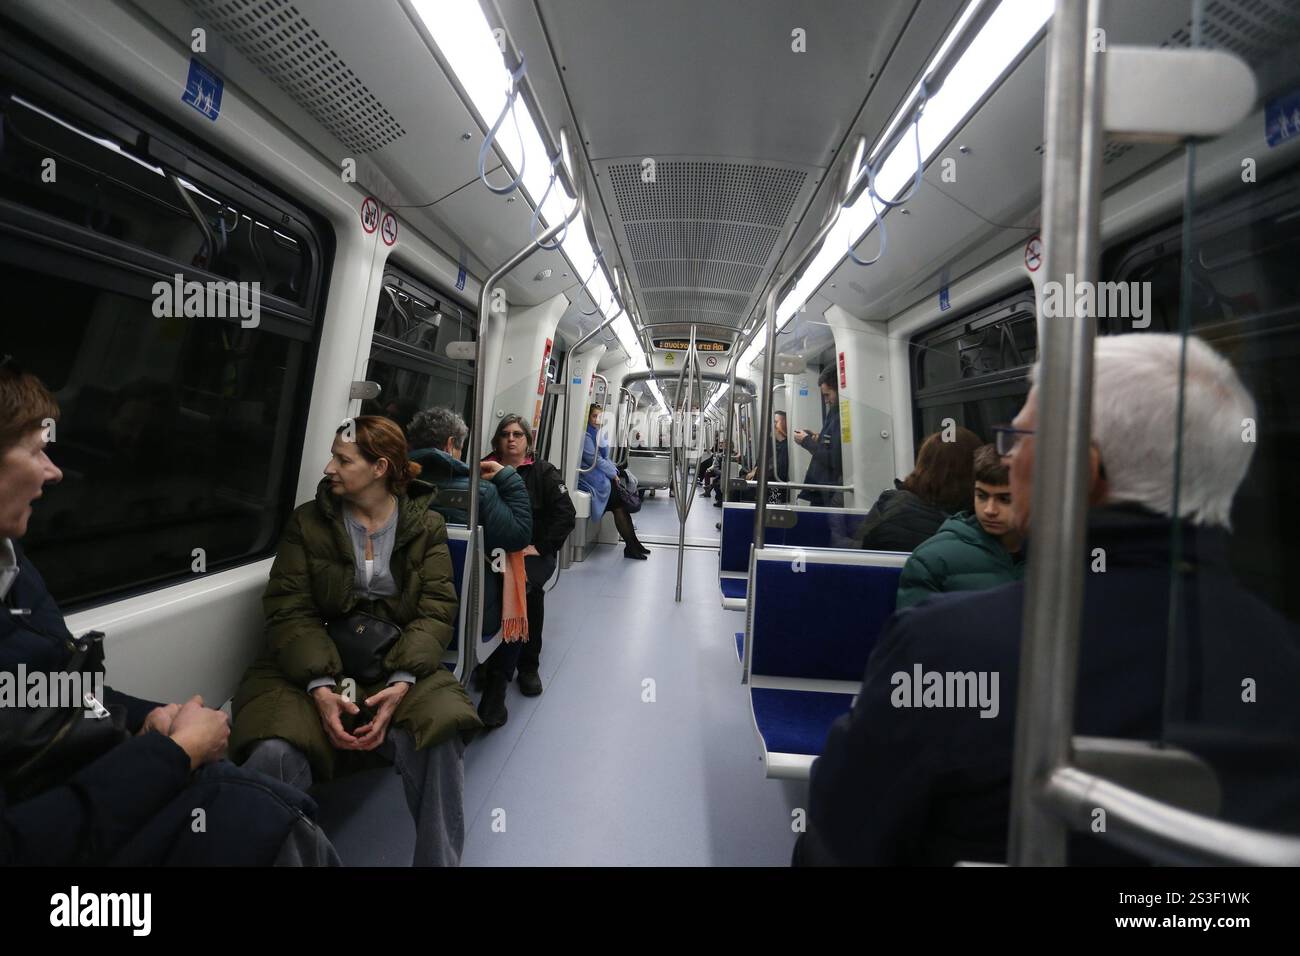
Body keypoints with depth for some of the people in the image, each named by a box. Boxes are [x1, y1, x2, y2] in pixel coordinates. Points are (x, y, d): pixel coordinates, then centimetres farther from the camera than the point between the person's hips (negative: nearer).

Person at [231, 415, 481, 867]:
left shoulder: (426, 526, 3)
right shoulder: (307, 521, 5)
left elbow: (436, 610, -6)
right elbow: (290, 611, -4)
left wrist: (402, 682, -22)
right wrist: (321, 688, -19)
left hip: (397, 665, -1)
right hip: (315, 668, 1)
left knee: (440, 744, -27)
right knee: (274, 753, -28)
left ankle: (439, 859, -2)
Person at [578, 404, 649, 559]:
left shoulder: (598, 433, 17)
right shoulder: (586, 435, -11)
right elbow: (595, 460, -15)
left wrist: (614, 472, 3)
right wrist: (613, 474, -10)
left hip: (600, 474, 8)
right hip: (588, 475, -8)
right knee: (618, 500, -17)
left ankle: (632, 543, -10)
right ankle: (631, 545, -13)